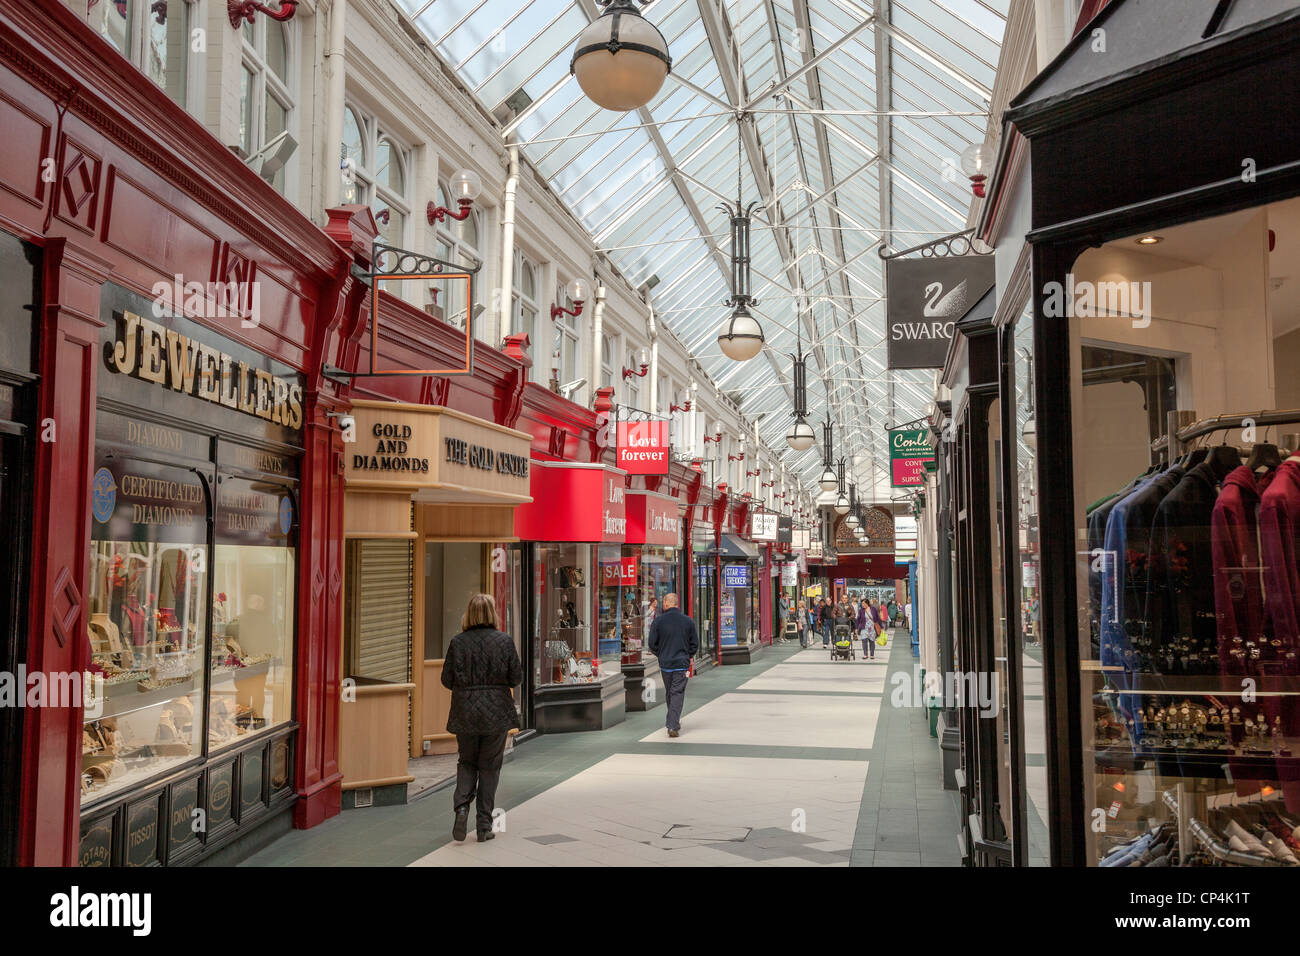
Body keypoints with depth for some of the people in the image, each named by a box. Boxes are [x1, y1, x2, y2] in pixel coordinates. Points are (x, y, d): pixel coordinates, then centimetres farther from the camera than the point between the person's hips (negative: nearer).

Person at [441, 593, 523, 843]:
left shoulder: (458, 642, -5)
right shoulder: (504, 641, -7)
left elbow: (447, 680, -3)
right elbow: (516, 678, -5)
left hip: (465, 713, 1)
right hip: (496, 712, -1)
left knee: (467, 761, 19)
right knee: (489, 766, 9)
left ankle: (462, 806, -3)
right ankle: (484, 825, 10)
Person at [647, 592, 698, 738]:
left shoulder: (658, 621, -6)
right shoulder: (688, 621, -3)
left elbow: (652, 643, -3)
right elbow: (695, 643, 2)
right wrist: (689, 656, 18)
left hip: (665, 663, 1)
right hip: (682, 663, -1)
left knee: (669, 693, 17)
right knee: (678, 693, -1)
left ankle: (672, 722, 28)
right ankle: (673, 726, -11)